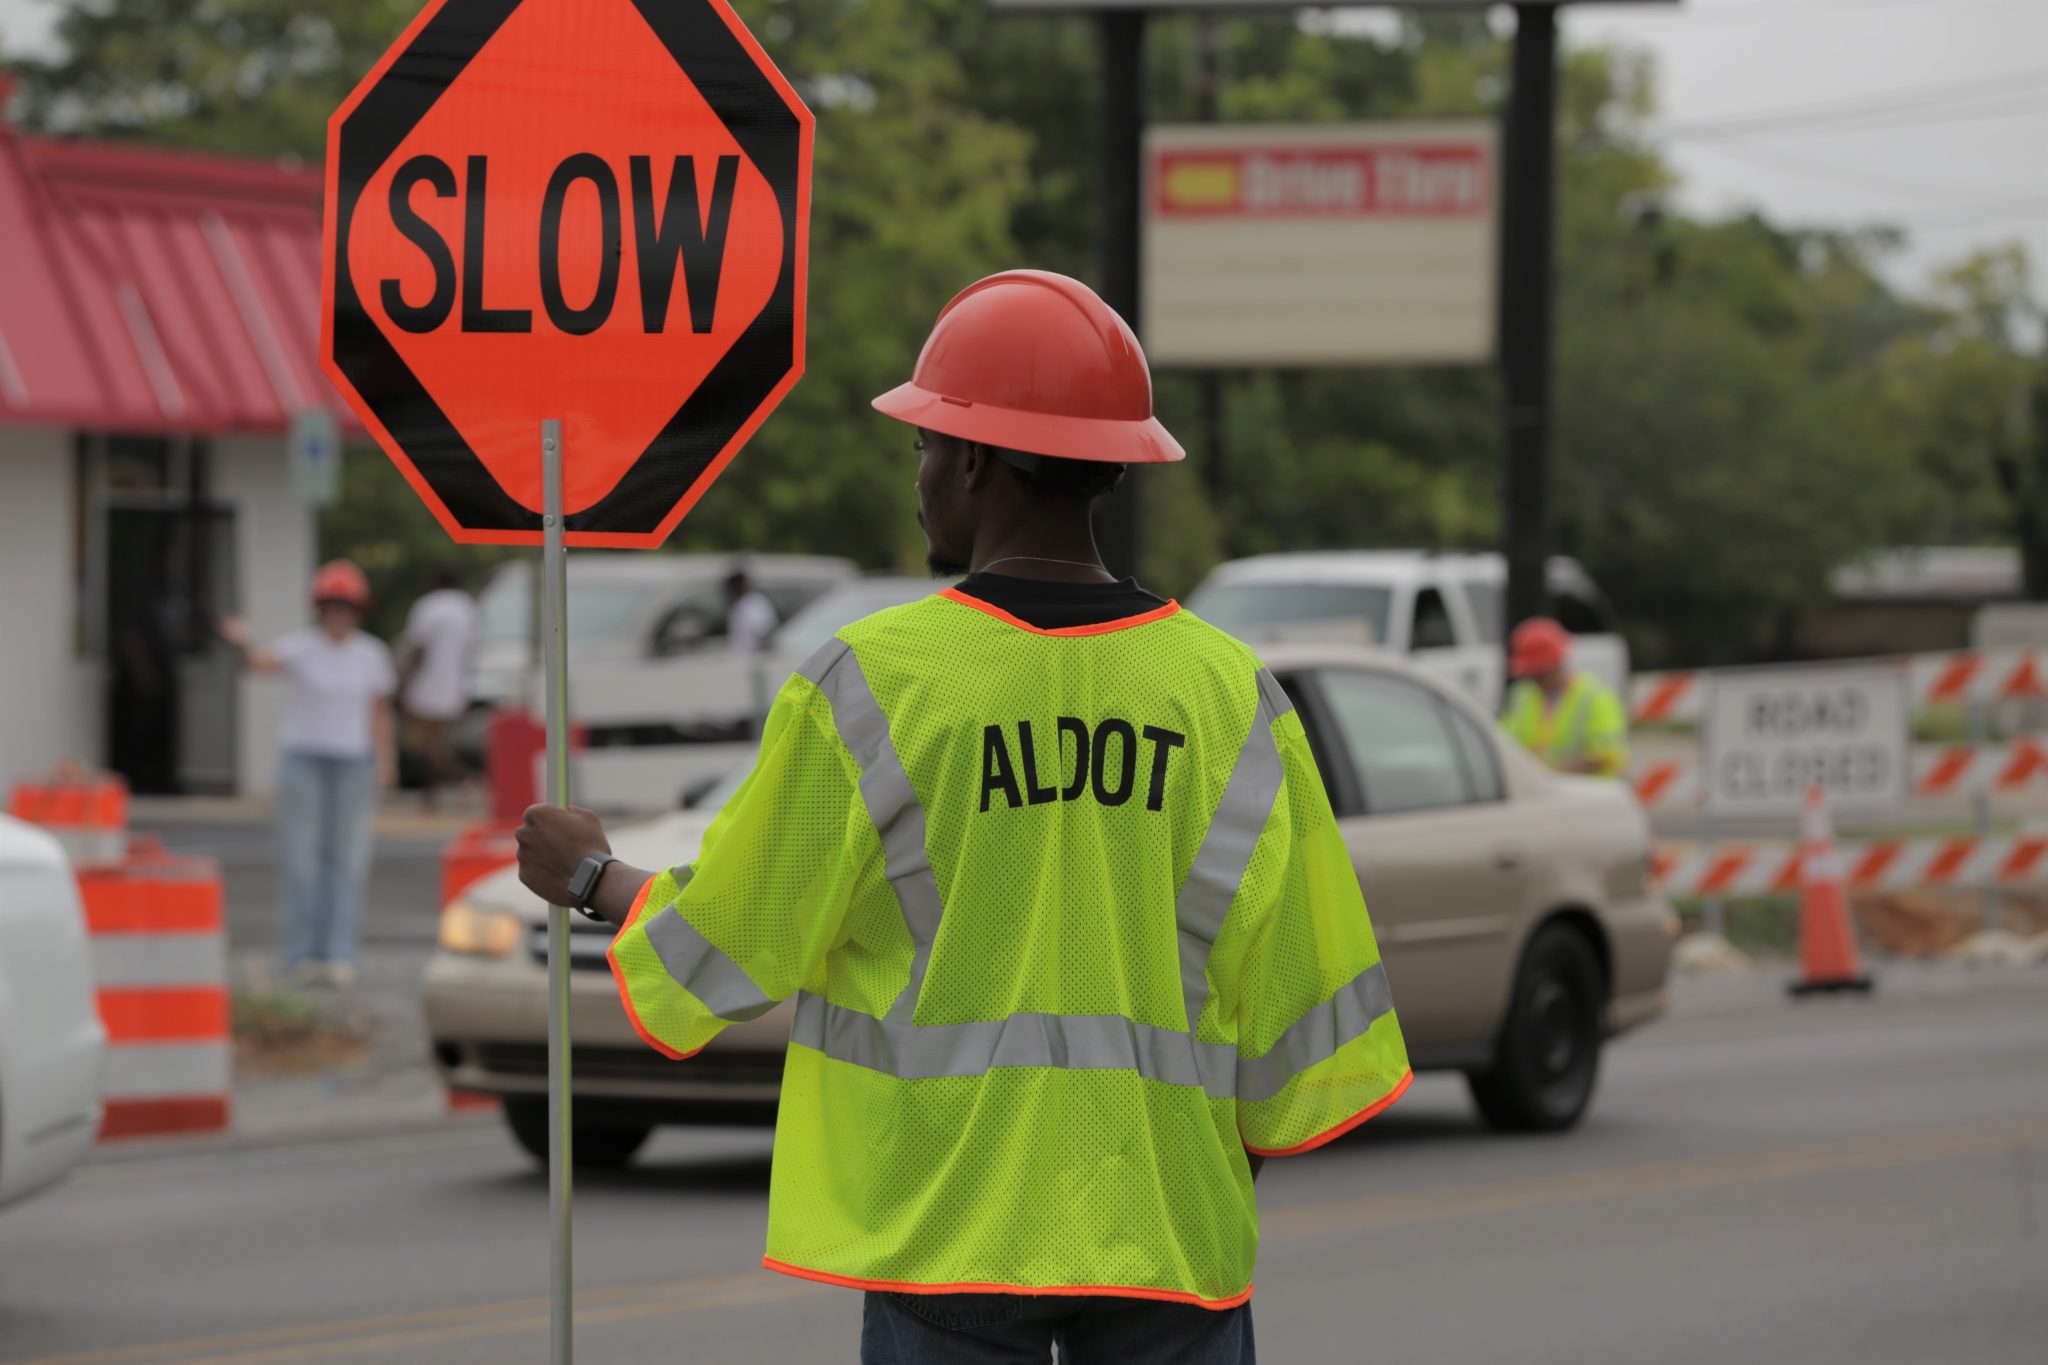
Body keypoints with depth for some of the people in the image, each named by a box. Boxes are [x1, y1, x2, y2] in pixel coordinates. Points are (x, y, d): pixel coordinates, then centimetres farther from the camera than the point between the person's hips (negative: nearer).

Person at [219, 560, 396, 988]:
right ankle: (303, 954, 4)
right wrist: (245, 644, -46)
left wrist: (383, 765, -1)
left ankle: (339, 956, -1)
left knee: (347, 861, -2)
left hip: (352, 764, 2)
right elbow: (262, 661, -24)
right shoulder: (301, 647, -5)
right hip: (302, 759, -2)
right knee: (301, 859, -2)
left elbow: (379, 714, 9)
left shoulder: (372, 656, 4)